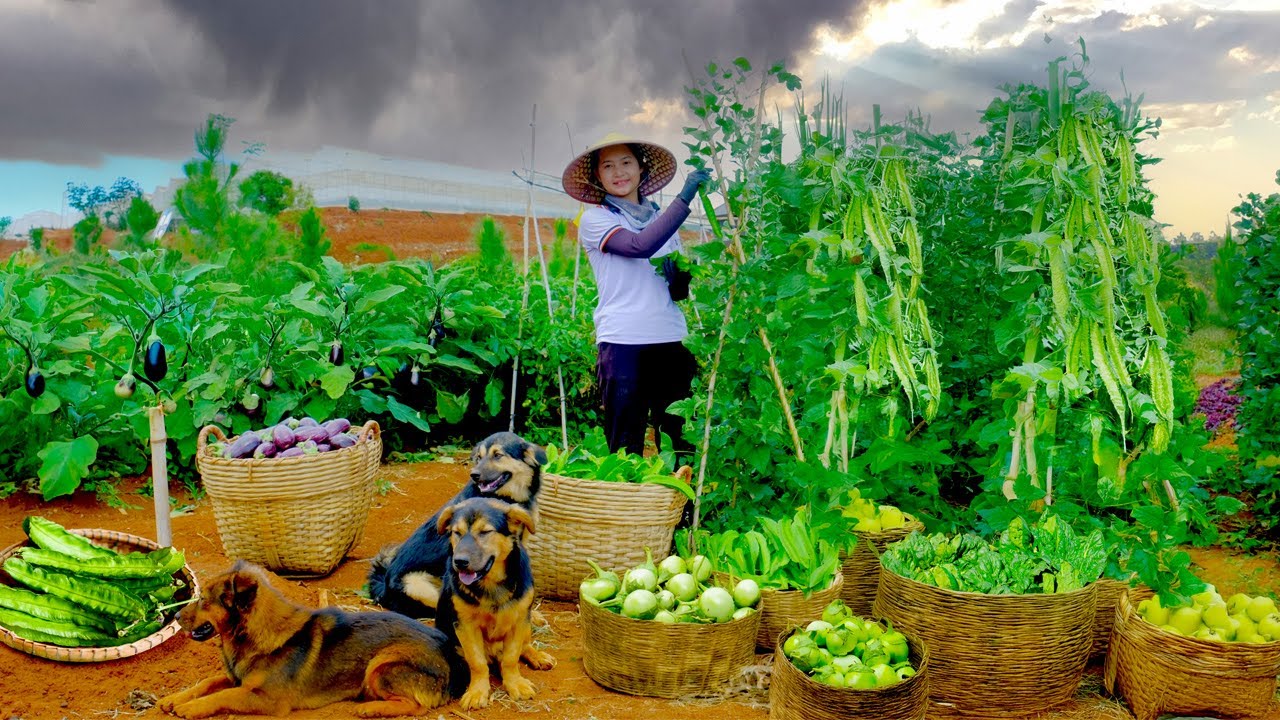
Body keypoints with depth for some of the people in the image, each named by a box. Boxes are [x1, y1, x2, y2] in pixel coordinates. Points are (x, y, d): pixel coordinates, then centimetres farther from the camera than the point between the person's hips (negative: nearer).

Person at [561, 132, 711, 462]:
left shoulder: (662, 217, 18)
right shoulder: (594, 219, 4)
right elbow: (640, 246, -17)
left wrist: (680, 273, -4)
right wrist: (684, 197, -14)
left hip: (671, 339, 4)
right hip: (623, 343, -4)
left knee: (679, 441, 3)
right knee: (626, 443, -3)